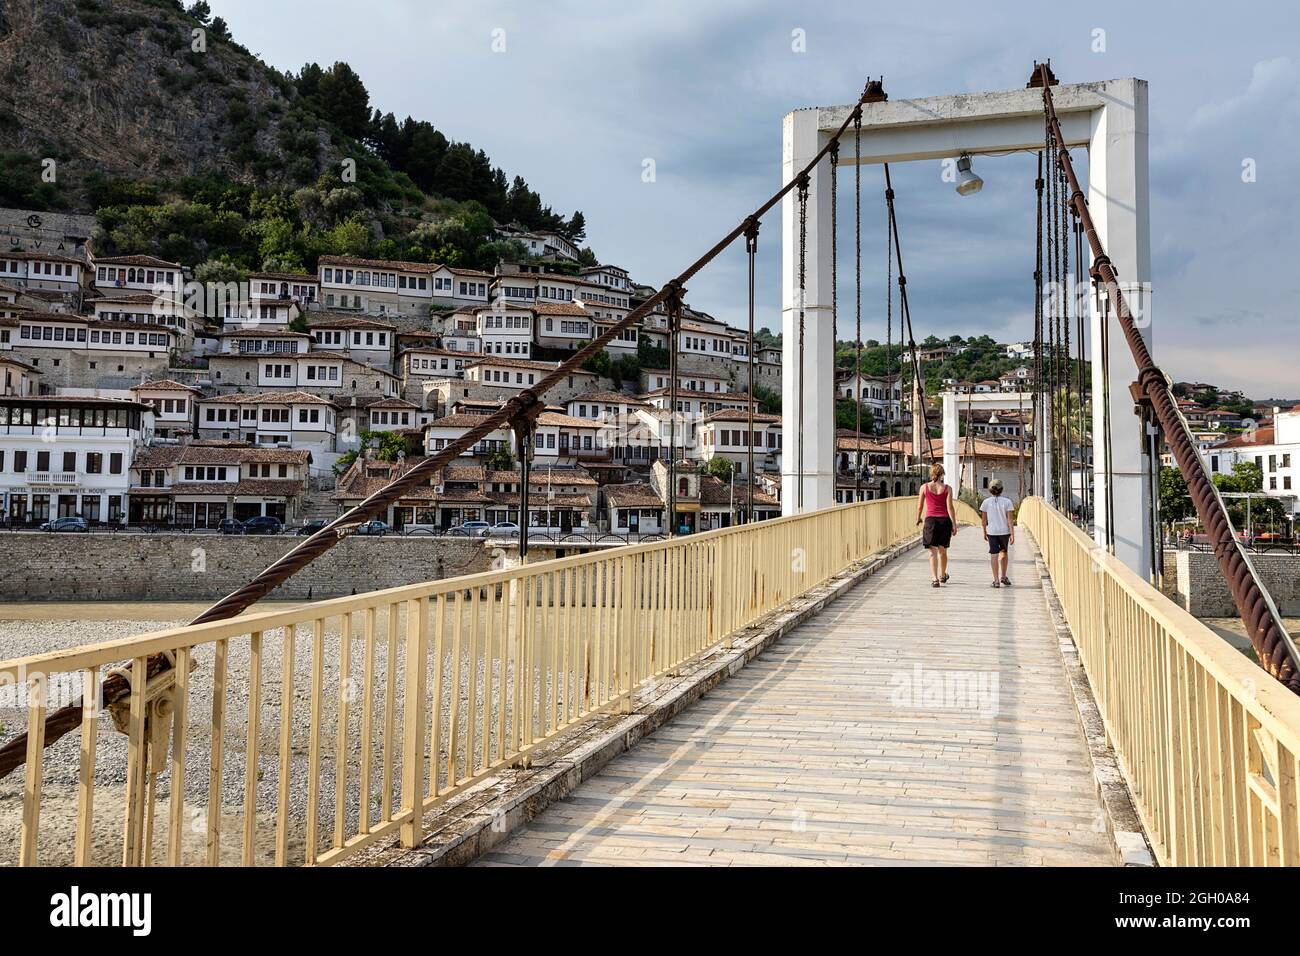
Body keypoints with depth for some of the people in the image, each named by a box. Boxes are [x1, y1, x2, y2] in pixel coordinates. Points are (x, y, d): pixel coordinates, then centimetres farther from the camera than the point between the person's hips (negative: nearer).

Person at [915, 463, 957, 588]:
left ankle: (935, 579, -14)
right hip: (945, 520, 1)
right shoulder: (947, 488, -2)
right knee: (943, 551, 17)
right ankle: (942, 576, 35)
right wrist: (954, 524, -5)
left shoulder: (924, 487, -1)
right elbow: (950, 507, -7)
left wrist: (918, 518, 22)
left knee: (933, 552, -2)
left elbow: (920, 506, 5)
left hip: (931, 520, -1)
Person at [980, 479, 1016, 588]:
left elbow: (983, 520, 2)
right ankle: (1003, 577, 27)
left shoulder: (986, 502, -2)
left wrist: (984, 533, 14)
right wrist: (1012, 534, -5)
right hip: (1004, 531, 1)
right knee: (1004, 553, 20)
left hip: (992, 532, -1)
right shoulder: (1007, 501, -4)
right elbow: (1009, 519, -7)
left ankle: (996, 580, -1)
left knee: (994, 555, 1)